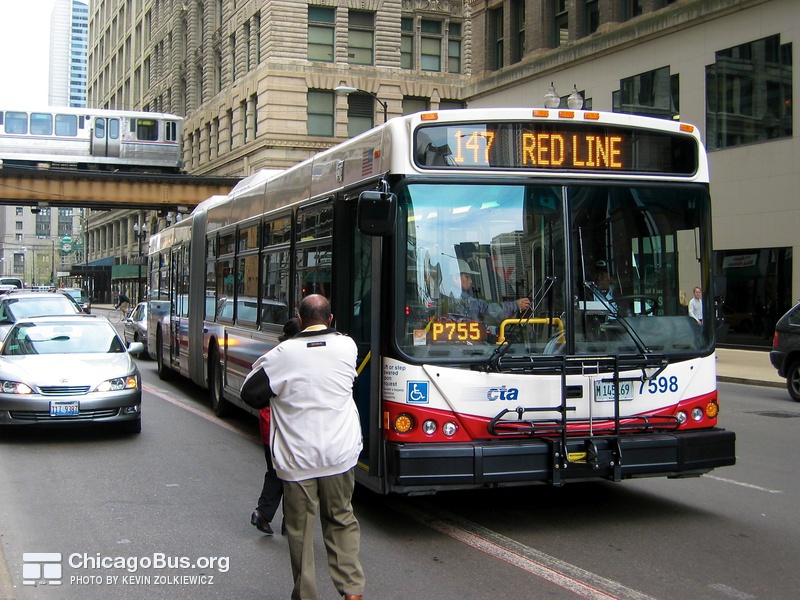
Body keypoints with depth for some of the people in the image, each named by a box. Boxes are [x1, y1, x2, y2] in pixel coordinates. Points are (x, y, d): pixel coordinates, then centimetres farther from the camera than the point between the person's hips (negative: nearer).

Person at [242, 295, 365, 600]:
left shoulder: (283, 354, -9)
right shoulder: (348, 347, -2)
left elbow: (248, 389, -2)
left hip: (296, 457, -2)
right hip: (339, 454, 3)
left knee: (300, 527, 9)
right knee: (341, 520, 16)